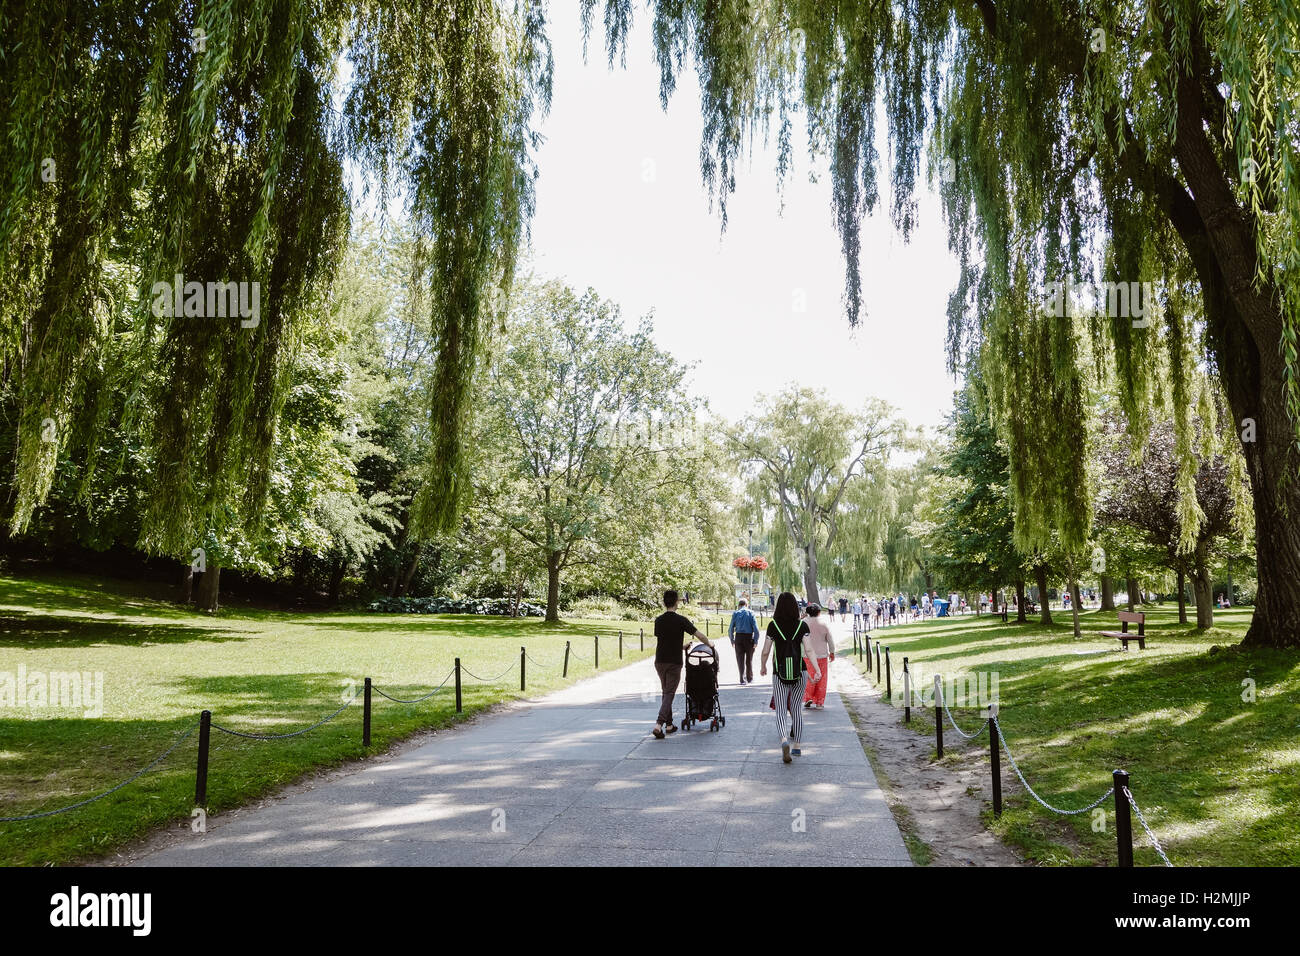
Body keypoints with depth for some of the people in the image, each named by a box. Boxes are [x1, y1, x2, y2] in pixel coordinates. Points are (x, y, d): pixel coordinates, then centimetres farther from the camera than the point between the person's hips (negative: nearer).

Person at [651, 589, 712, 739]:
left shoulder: (658, 620, 5)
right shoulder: (680, 620, -10)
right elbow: (699, 635, -6)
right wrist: (709, 644, 14)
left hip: (660, 661, 5)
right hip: (674, 662, -5)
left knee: (666, 692, 17)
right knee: (669, 693, -2)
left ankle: (669, 725, 22)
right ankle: (659, 724, -16)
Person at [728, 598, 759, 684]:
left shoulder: (735, 613, 2)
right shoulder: (750, 613, -1)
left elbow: (730, 629, 1)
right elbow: (755, 628, -8)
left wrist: (732, 640, 10)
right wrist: (756, 641, -4)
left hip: (738, 637, 1)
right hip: (749, 637, -1)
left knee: (740, 659, 7)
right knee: (749, 659, 13)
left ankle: (743, 679, 2)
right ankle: (750, 678, 23)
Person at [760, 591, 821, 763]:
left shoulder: (773, 625, -5)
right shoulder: (802, 625, -1)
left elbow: (766, 651, -2)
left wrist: (762, 666, 14)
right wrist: (817, 670, -9)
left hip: (780, 673, -2)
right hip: (799, 672, 2)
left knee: (781, 710, 0)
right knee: (796, 708, 16)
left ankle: (784, 740, -25)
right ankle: (797, 745, 21)